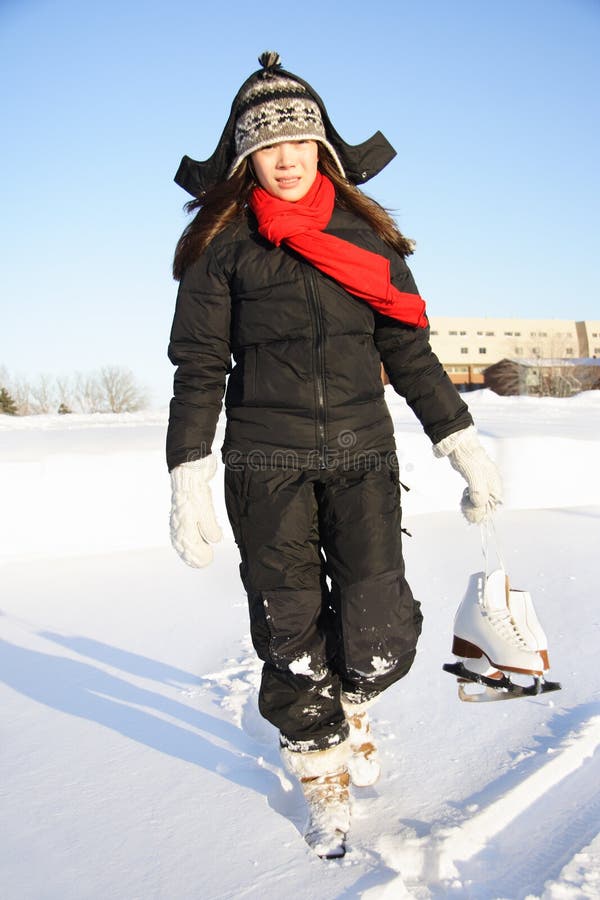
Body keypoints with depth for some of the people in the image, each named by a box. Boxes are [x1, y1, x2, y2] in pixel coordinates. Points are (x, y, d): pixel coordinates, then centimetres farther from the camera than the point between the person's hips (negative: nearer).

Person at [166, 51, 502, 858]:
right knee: (292, 637, 3)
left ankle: (350, 705, 31)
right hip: (266, 464, -1)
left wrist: (462, 441, 7)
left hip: (362, 454, 2)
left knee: (381, 635, -5)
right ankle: (323, 775, 28)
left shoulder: (364, 232, 9)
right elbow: (199, 368, 0)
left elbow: (408, 349, 11)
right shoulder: (223, 243, 3)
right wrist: (190, 477, -8)